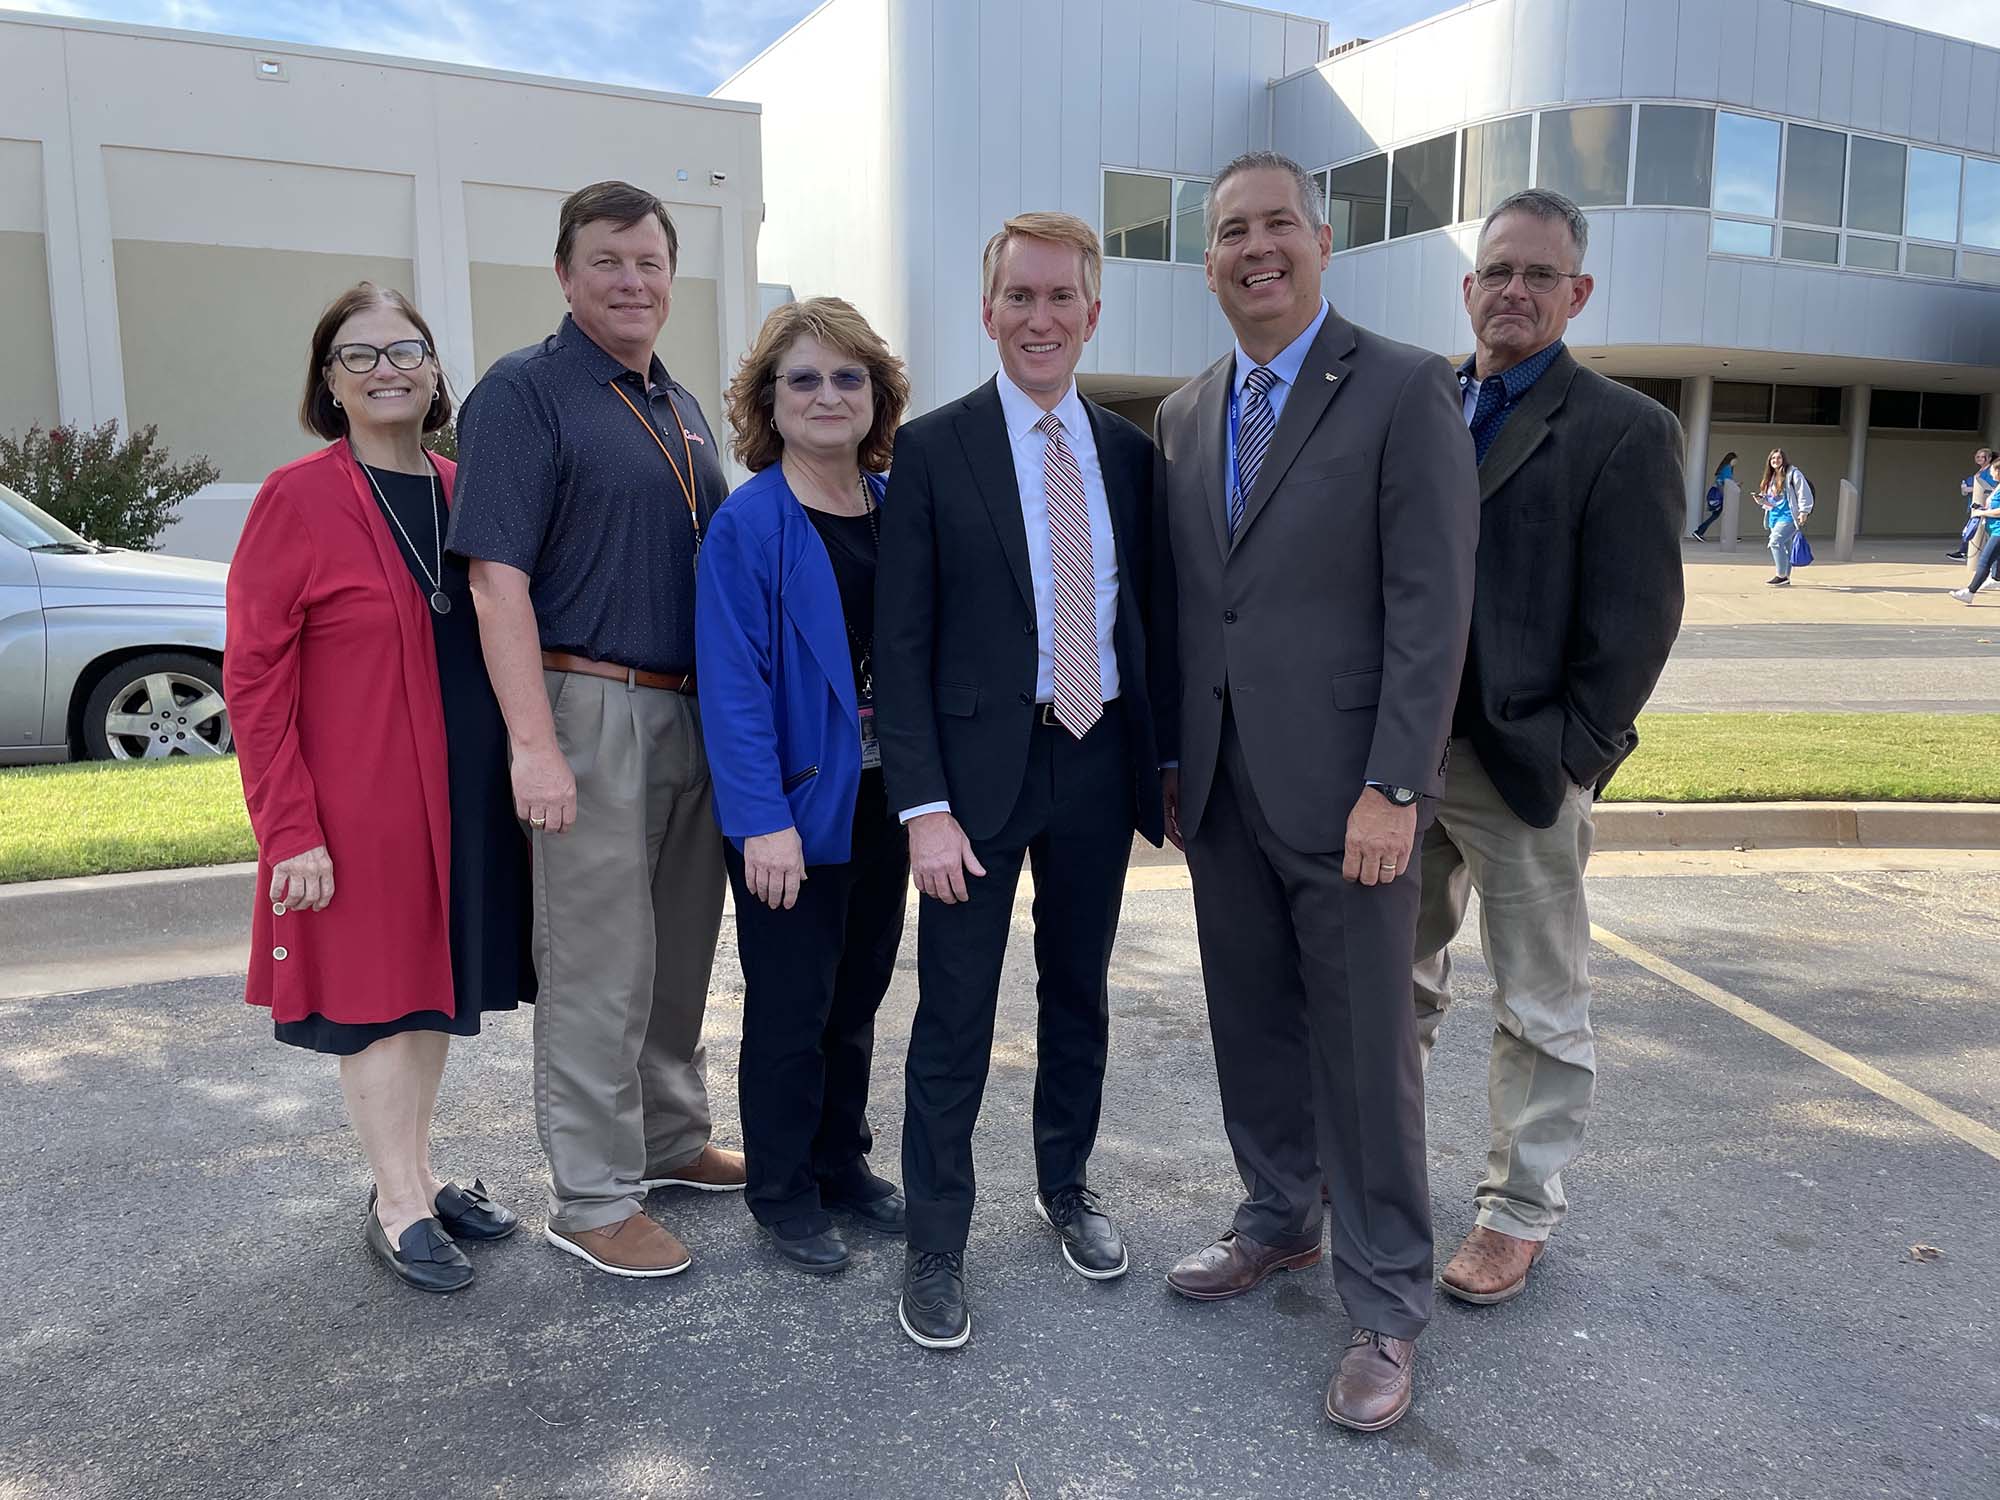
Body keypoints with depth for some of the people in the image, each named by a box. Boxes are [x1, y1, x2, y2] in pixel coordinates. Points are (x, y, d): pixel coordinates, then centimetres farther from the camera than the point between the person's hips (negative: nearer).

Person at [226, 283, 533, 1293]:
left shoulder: (464, 492, 6)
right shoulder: (298, 499, -9)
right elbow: (253, 679, -11)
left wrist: (521, 767, 6)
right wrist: (289, 829, -16)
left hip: (466, 792, 6)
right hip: (358, 804, -5)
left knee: (439, 982, 15)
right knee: (374, 991, 5)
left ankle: (418, 1174, 31)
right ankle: (396, 1207, 19)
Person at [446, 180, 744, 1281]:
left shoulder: (680, 408, 17)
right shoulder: (523, 392, -6)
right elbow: (497, 578, -15)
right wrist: (533, 744, -22)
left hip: (694, 709, 8)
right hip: (592, 706, -7)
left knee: (682, 947, 16)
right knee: (599, 965, -1)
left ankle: (671, 1138, 33)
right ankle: (591, 1199, 13)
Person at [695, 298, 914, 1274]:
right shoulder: (746, 524, -12)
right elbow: (731, 683, -16)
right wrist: (764, 820, -21)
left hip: (880, 797, 6)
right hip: (793, 802, -5)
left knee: (857, 994, 17)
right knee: (791, 1008, 6)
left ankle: (843, 1164, 35)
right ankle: (782, 1193, 25)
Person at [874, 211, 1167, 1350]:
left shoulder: (1130, 451, 7)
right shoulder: (933, 450, -5)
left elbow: (1147, 613, 11)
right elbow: (901, 643, -8)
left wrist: (1165, 758, 7)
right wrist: (923, 804, -14)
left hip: (1100, 760, 4)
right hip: (982, 766, -4)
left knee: (1079, 992, 18)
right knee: (956, 1016, 3)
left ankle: (1068, 1185, 38)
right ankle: (938, 1244, 19)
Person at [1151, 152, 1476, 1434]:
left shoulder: (1404, 392, -6)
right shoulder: (1186, 416, 12)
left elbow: (1432, 605, -12)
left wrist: (1393, 789, -17)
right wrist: (1170, 761, 12)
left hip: (1345, 791, -5)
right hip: (1220, 788, 6)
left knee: (1366, 1051, 3)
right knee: (1252, 1027, 16)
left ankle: (1386, 1307, 19)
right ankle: (1279, 1221, 37)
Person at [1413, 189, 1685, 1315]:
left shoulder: (1626, 431, -5)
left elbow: (1636, 622, -9)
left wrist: (1569, 755, -13)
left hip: (1523, 769, -4)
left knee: (1543, 1010, 10)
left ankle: (1521, 1212, 26)